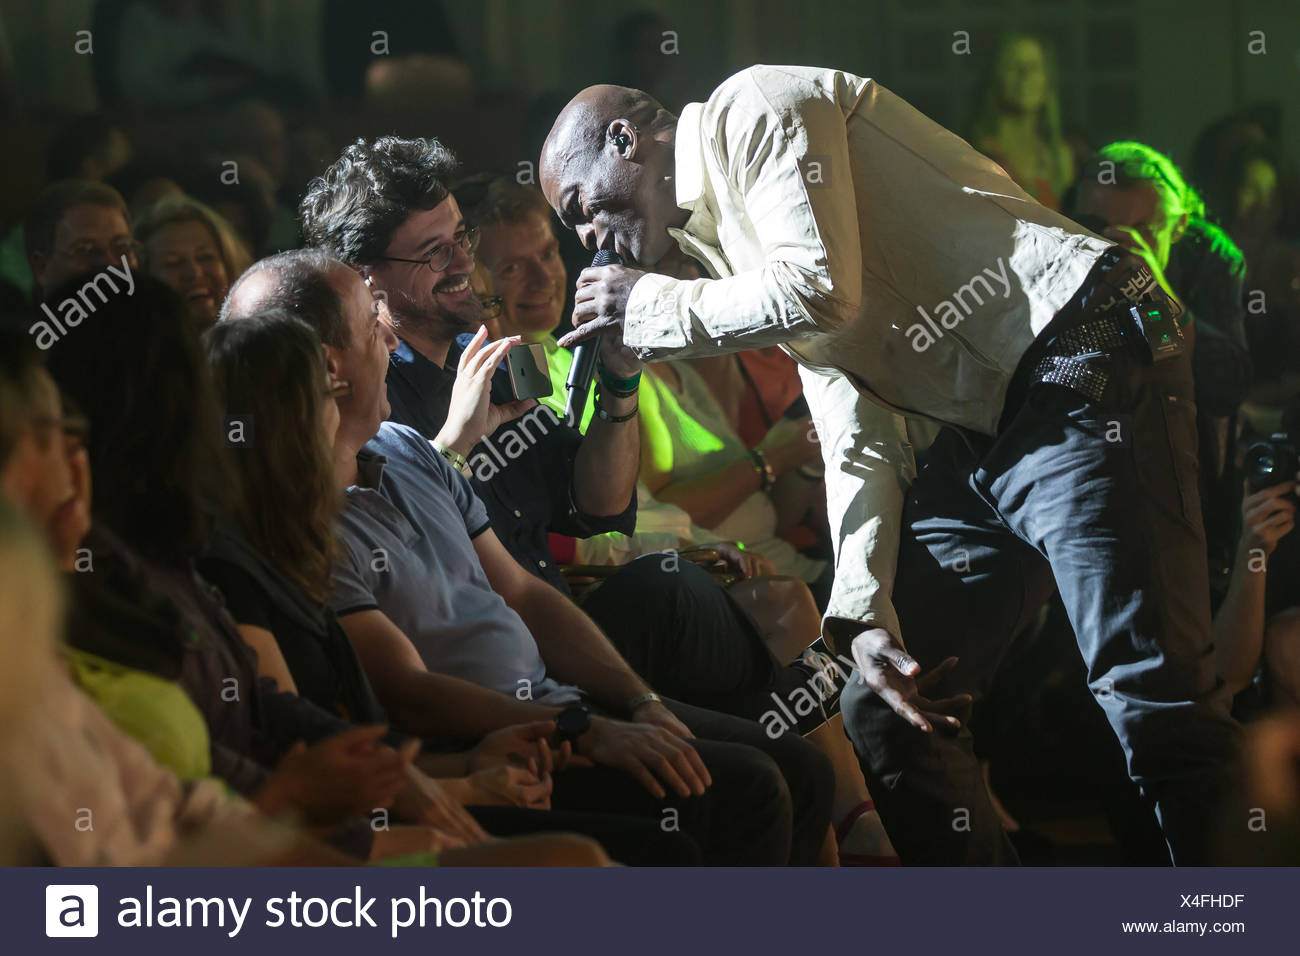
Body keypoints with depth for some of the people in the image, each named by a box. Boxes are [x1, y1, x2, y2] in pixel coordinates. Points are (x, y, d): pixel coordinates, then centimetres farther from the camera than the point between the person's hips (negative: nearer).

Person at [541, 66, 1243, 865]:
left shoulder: (753, 108, -1)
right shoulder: (727, 237, 24)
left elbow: (821, 291, -17)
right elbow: (858, 440, 17)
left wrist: (657, 307, 0)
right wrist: (865, 612, 3)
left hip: (1077, 361, -10)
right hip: (985, 431, 10)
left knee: (1154, 702, -16)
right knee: (886, 709, 8)